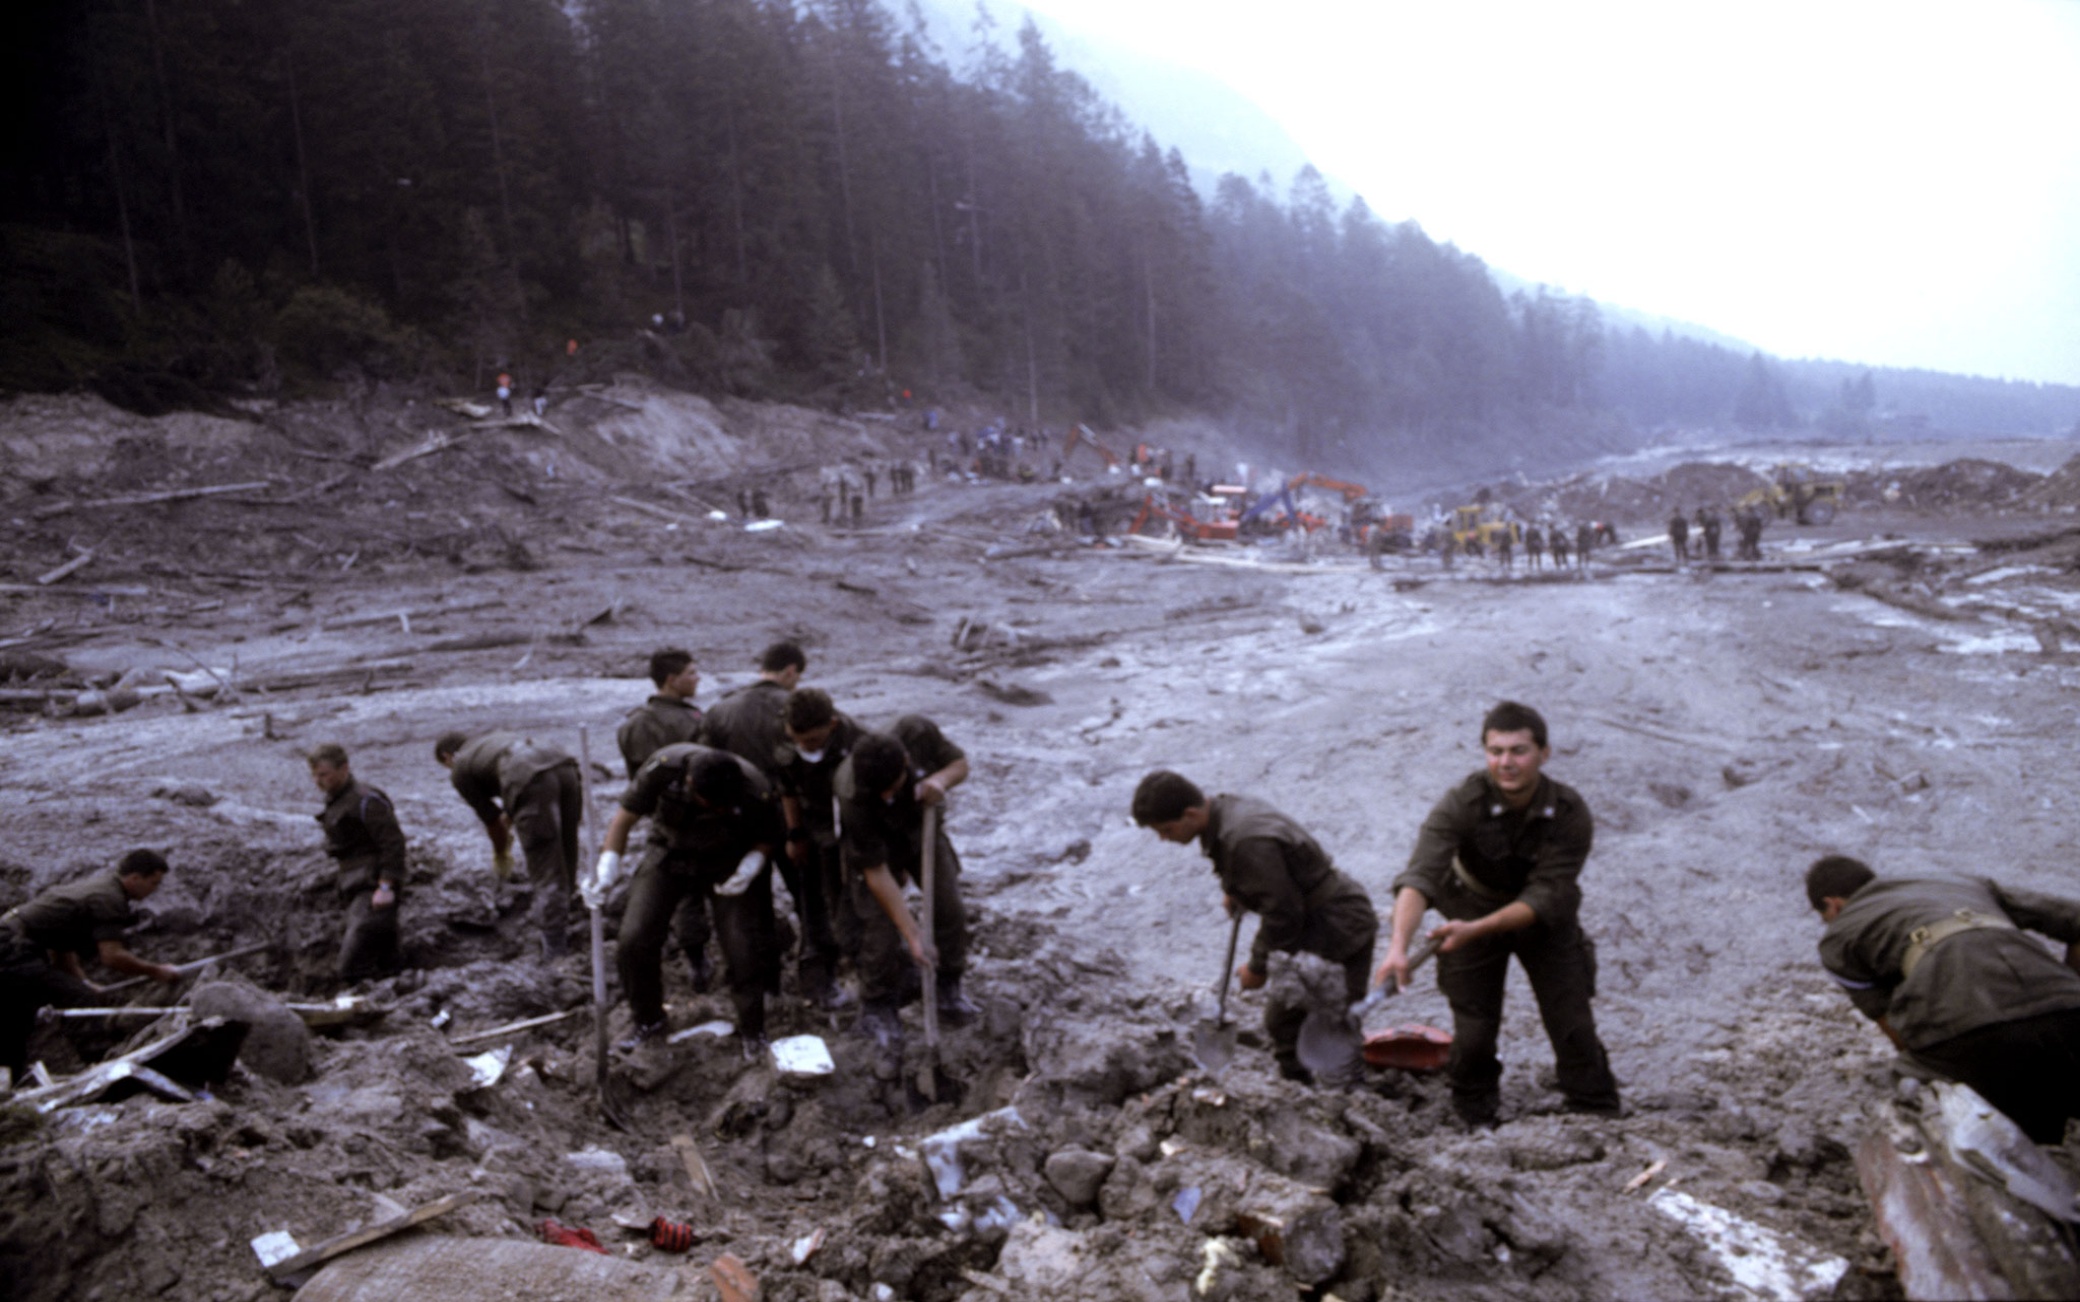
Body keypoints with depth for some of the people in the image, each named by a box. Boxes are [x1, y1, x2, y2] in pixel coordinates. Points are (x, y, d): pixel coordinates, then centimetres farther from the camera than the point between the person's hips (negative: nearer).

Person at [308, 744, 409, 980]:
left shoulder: (365, 801, -13)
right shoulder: (335, 800, 17)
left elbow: (393, 843, -18)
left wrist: (386, 887, -23)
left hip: (372, 889, -9)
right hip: (357, 891, 9)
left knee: (353, 968, -19)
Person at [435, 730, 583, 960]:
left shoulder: (460, 770, 21)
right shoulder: (496, 738, 39)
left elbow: (491, 818, 26)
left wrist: (501, 856, 42)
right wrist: (507, 830, 62)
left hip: (531, 781, -6)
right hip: (564, 767, 6)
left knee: (546, 874, -1)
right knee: (565, 866, 18)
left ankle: (555, 954, 1)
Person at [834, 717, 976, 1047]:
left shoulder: (917, 732, -34)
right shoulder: (854, 800, -40)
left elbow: (960, 763, -13)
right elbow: (876, 872, -32)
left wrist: (941, 780, -38)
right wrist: (913, 934, -31)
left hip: (923, 828, 4)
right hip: (875, 844, -4)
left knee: (951, 910, -2)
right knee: (882, 928, -9)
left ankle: (947, 989, 21)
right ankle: (876, 1007, 16)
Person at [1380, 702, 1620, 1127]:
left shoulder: (1570, 812, -25)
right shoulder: (1463, 803, -29)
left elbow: (1544, 897, -26)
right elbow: (1419, 876, -39)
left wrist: (1474, 930, -37)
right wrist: (1398, 945, -54)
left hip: (1544, 920, 1)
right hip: (1471, 910, -1)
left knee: (1574, 1029, 0)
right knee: (1473, 1036, -1)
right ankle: (1475, 1127, 20)